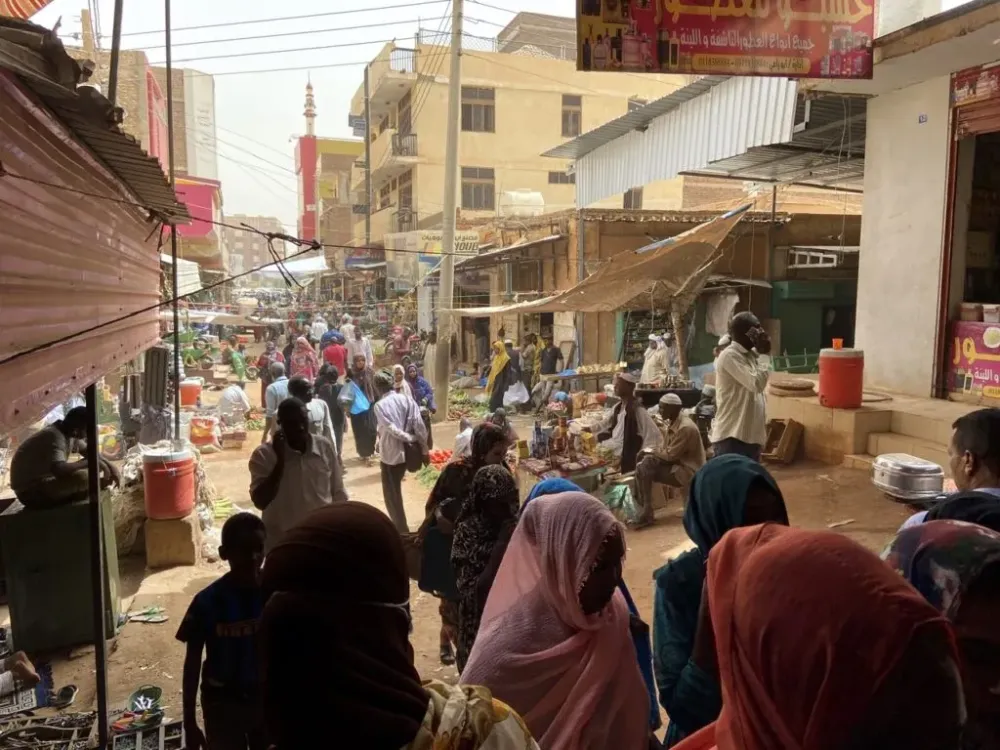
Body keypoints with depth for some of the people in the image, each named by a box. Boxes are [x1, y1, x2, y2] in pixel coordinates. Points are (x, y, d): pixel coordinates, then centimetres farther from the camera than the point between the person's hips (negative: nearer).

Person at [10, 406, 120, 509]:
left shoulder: (70, 433, -1)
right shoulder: (54, 437, -28)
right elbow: (59, 469, -43)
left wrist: (109, 466, -3)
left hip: (45, 481, 10)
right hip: (31, 491, -10)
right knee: (82, 477, -29)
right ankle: (100, 483, -3)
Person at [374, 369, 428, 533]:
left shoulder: (380, 405, -14)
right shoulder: (407, 399, -1)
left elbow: (392, 429, -22)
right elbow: (419, 425, -7)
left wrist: (411, 439, -10)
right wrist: (424, 447, -1)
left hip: (390, 454, -6)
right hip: (405, 452, 6)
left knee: (391, 493, 6)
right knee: (396, 490, 25)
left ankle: (402, 530, 8)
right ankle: (400, 525, 37)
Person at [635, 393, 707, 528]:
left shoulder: (685, 428, -23)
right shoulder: (672, 422, 7)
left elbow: (671, 455, -21)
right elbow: (666, 448, 11)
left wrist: (650, 453, -8)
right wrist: (650, 453, -7)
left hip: (687, 470, -9)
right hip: (677, 463, 9)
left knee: (645, 468, -21)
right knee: (642, 466, -5)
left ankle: (645, 514, -12)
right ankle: (639, 509, -4)